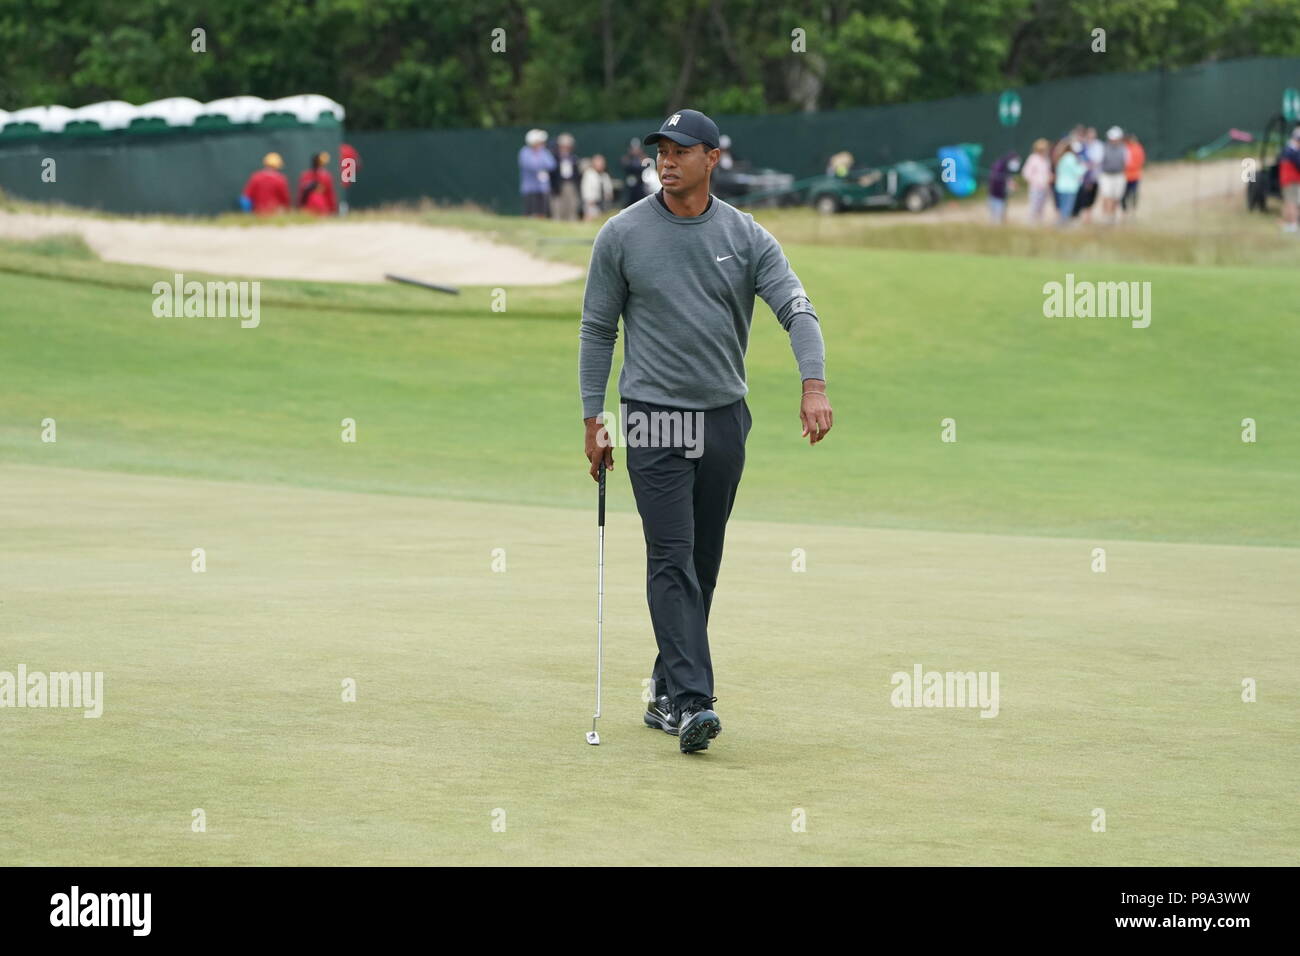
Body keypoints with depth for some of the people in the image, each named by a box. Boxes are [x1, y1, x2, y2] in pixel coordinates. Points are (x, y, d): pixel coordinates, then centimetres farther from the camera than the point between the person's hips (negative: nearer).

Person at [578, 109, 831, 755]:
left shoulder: (746, 236, 3)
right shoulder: (622, 235, 0)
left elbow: (797, 308, -6)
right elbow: (597, 330, 5)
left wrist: (813, 384, -24)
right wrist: (592, 420, 0)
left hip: (725, 420, 3)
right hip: (654, 421, -3)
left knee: (703, 563, 8)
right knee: (672, 560, -13)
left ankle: (666, 695, 19)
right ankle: (691, 702, -21)